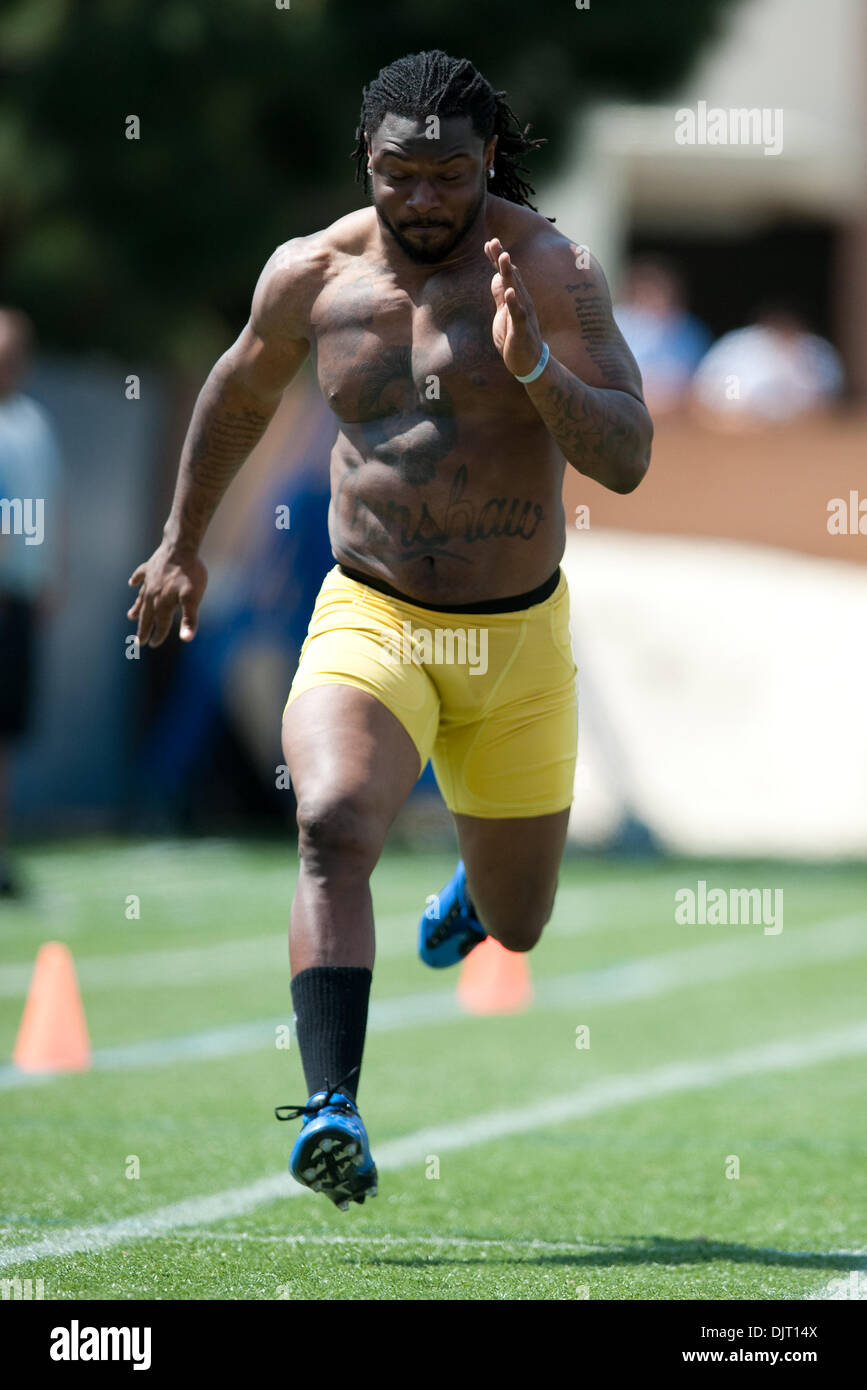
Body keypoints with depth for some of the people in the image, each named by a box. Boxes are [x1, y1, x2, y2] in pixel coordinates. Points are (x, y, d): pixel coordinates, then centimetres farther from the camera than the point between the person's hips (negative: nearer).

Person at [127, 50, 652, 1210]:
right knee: (333, 825, -31)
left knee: (517, 928, 17)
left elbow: (627, 460, -21)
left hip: (516, 637, 0)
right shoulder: (314, 275, -4)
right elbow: (243, 390, 18)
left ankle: (483, 877, 56)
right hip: (369, 621, 0)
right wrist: (182, 540, 25)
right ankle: (333, 1111, -37)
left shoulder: (548, 271, -13)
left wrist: (535, 366, -37)